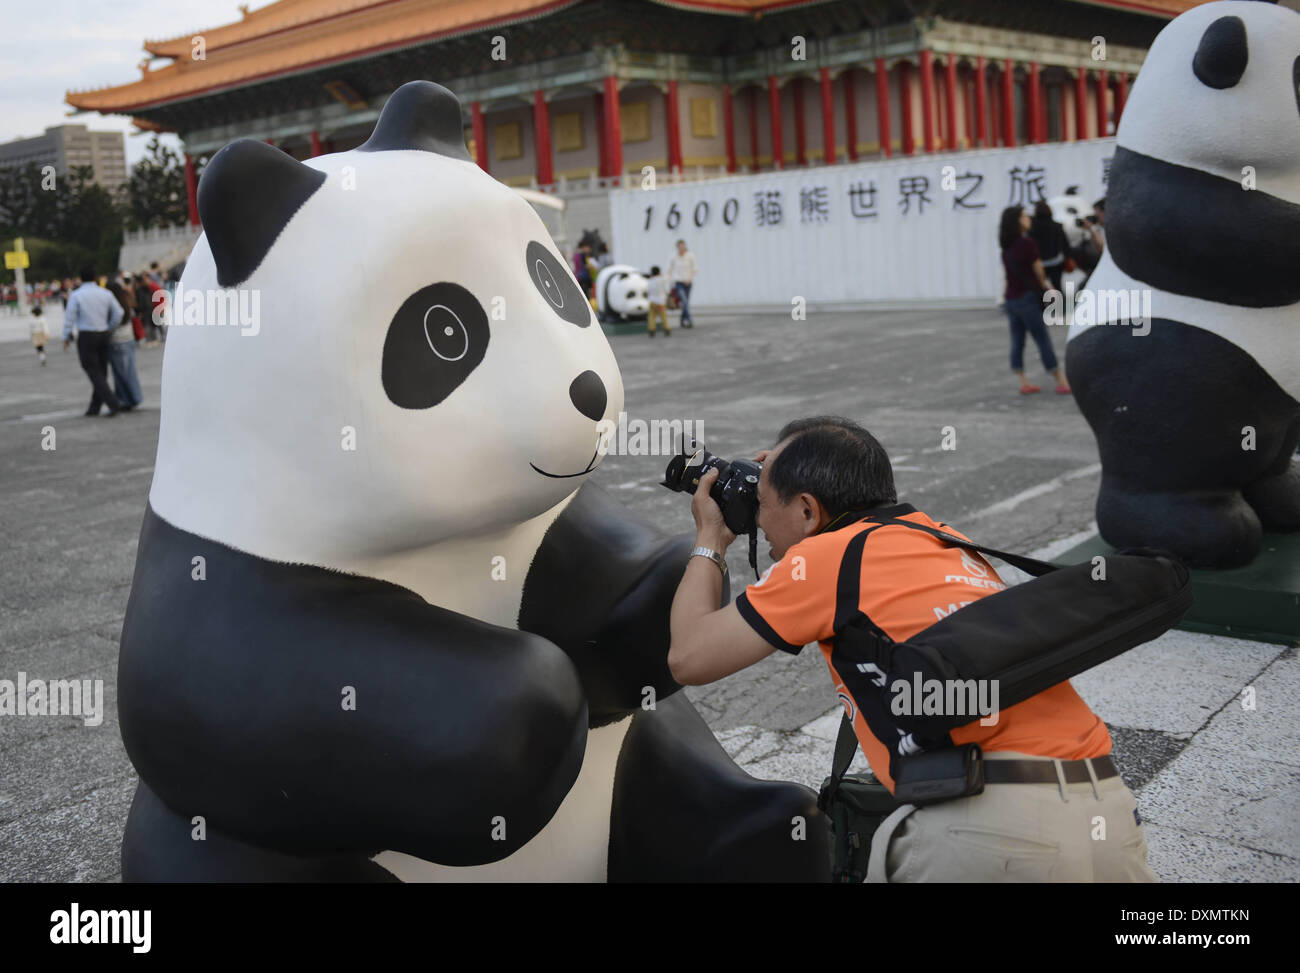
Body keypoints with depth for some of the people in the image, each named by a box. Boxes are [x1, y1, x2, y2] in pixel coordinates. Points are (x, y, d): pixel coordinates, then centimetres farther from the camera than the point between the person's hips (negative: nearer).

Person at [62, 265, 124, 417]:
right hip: (103, 336, 4)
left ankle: (113, 403, -15)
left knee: (94, 374, -2)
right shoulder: (105, 294, 2)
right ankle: (95, 407, 17)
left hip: (86, 337, -4)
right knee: (101, 372, 12)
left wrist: (66, 337, 3)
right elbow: (118, 313, 1)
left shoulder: (76, 295, -8)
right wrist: (108, 329, 13)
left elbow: (69, 317, -8)